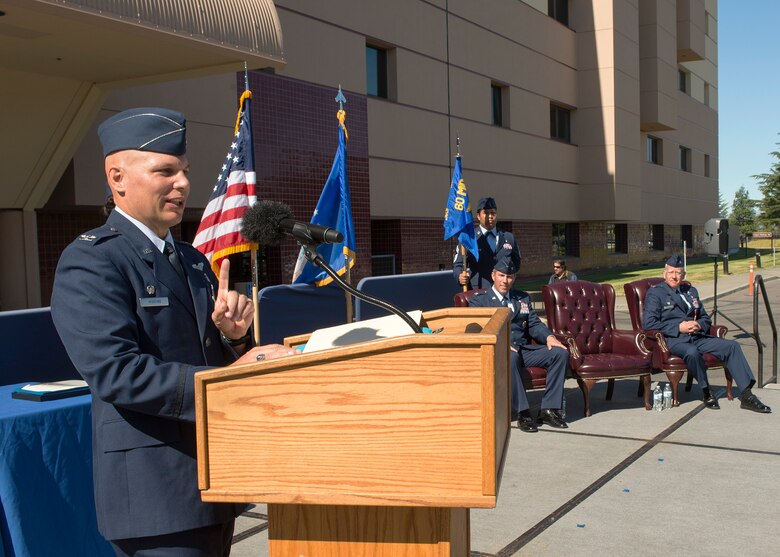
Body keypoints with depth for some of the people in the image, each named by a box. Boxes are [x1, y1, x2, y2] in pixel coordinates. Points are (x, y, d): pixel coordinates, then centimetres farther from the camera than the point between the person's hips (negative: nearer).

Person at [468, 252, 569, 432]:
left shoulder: (523, 298, 24)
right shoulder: (478, 300, 7)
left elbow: (534, 324, 16)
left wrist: (549, 336, -7)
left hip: (524, 349, 5)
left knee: (561, 352, -18)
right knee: (510, 358, -41)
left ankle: (549, 409, -17)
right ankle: (522, 412, -34)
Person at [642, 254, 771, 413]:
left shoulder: (691, 291, 24)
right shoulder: (655, 293, 2)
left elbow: (705, 319, 27)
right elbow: (648, 323, -10)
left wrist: (699, 325, 1)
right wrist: (678, 327, -14)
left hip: (696, 337, 7)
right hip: (673, 339, -7)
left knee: (732, 346, -11)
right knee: (692, 352, -39)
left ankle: (747, 395, -12)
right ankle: (706, 392, -17)